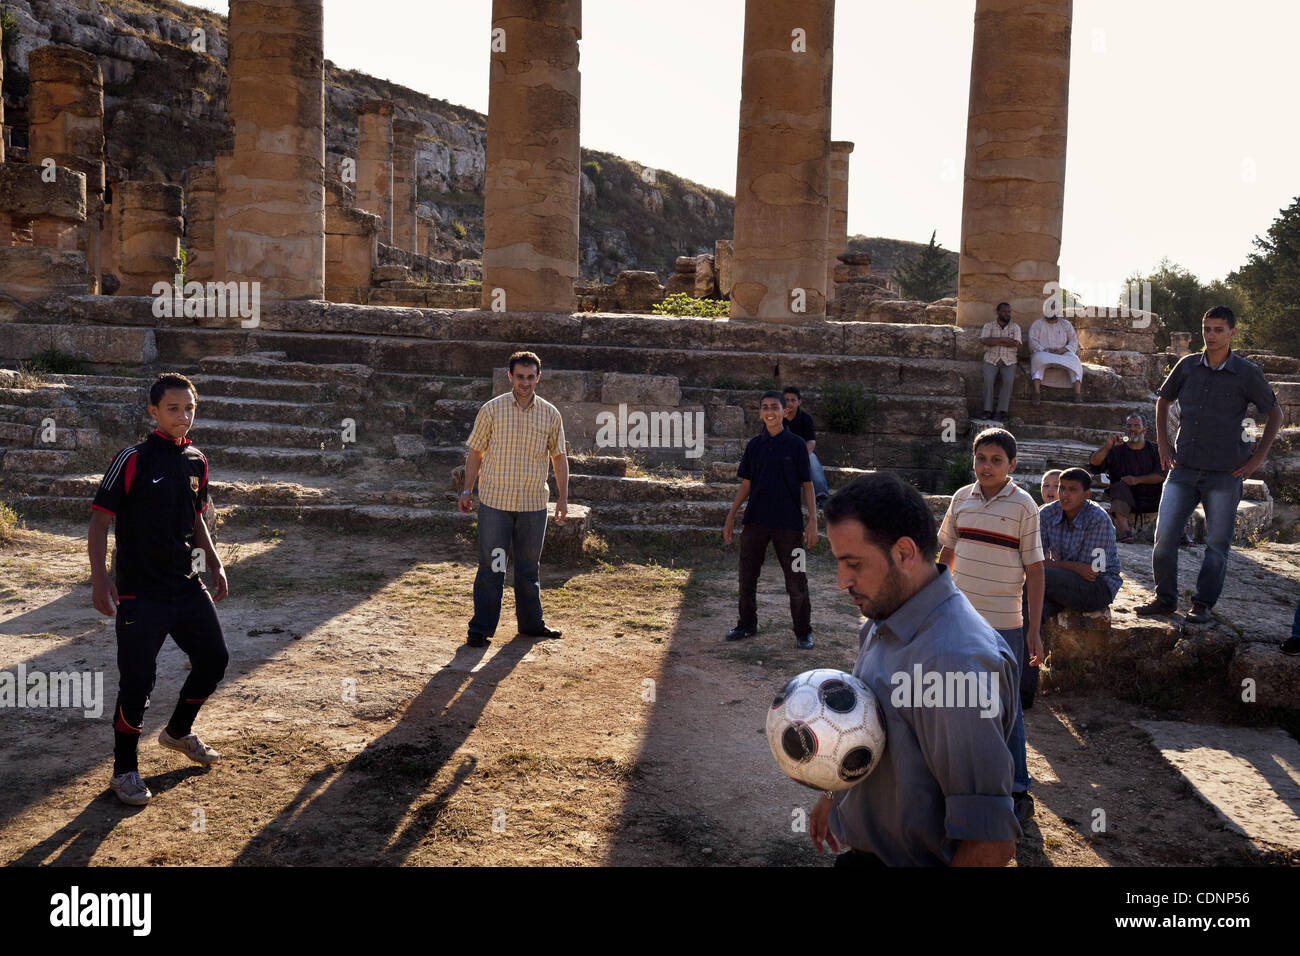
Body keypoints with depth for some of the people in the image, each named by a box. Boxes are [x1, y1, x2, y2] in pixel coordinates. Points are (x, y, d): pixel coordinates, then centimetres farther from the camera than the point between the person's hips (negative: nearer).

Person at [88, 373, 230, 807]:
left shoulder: (196, 462, 8)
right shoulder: (132, 460, -10)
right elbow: (100, 519, -9)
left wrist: (215, 564, 14)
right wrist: (99, 579, -17)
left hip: (188, 587, 7)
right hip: (140, 592, -6)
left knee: (214, 659, 12)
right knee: (138, 679, -6)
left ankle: (178, 732, 37)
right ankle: (124, 771, 14)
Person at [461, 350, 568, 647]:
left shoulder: (550, 414, 4)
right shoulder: (492, 409, -2)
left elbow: (559, 456, 12)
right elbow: (475, 452, 4)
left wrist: (563, 497, 9)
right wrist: (467, 490, 1)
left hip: (534, 503, 2)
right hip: (495, 500, -2)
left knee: (529, 568, 13)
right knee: (491, 567, 0)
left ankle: (531, 624, 26)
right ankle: (480, 628, 8)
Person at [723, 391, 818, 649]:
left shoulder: (796, 444, -2)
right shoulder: (755, 444, 7)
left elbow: (807, 485, -1)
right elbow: (745, 484, 12)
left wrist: (812, 521, -7)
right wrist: (731, 517, 10)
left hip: (788, 522, -3)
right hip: (755, 520, 3)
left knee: (796, 580, 2)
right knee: (747, 575, 9)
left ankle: (803, 632, 16)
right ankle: (747, 625, 26)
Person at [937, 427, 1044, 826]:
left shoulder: (1023, 505, -7)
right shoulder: (962, 498, 5)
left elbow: (1034, 570, -5)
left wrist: (1034, 629, -7)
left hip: (1003, 623, -4)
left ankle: (1018, 791, 14)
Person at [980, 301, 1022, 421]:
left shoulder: (1015, 327, 11)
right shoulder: (988, 325, 10)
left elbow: (1016, 344, -6)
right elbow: (985, 340, -10)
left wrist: (995, 342, -7)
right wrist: (1004, 339, -11)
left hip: (1009, 362, 1)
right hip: (991, 360, -1)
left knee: (1008, 380, -29)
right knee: (988, 379, -30)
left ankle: (1002, 412, -26)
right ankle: (988, 411, -26)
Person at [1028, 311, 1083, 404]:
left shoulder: (1066, 324, 16)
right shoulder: (1037, 324, 11)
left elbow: (1074, 341, 7)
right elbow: (1033, 341, -2)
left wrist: (1062, 350, -13)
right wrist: (1045, 350, -18)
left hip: (1062, 354, 2)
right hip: (1043, 353, -2)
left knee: (1073, 360, -30)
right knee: (1038, 359, -37)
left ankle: (1078, 393, -40)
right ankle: (1037, 393, -45)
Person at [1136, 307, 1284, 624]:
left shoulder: (1247, 373, -4)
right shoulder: (1187, 365, 4)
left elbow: (1275, 414, 6)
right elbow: (1163, 401, 19)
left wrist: (1257, 458, 1)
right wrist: (1162, 443, 11)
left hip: (1225, 472, -2)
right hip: (1184, 468, 2)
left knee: (1218, 542, 3)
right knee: (1164, 535, -2)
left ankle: (1203, 604, 16)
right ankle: (1165, 598, 13)